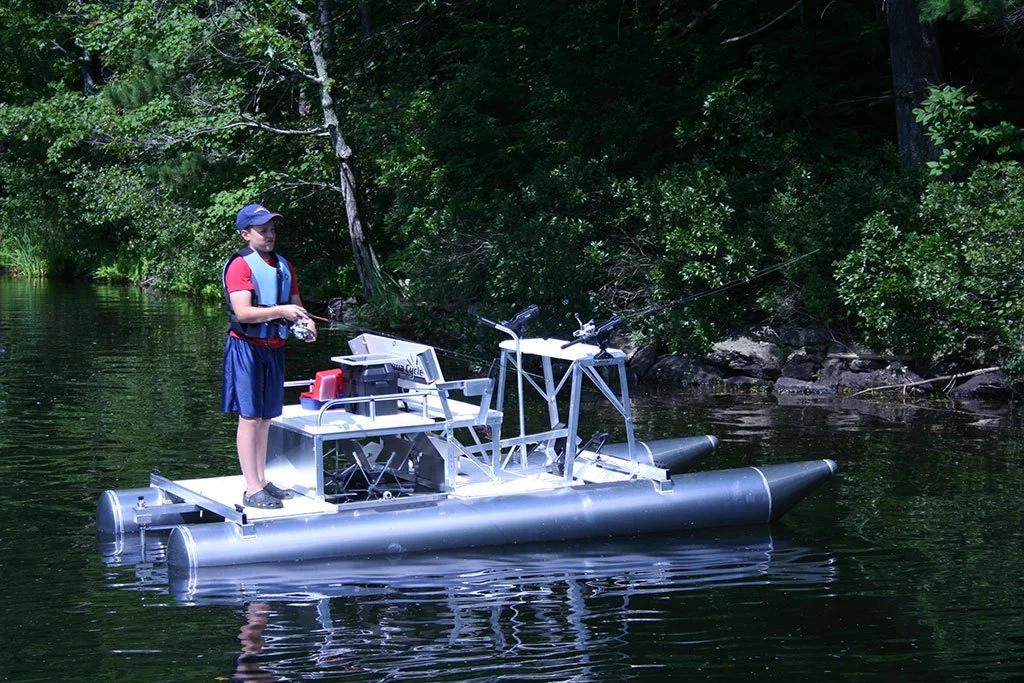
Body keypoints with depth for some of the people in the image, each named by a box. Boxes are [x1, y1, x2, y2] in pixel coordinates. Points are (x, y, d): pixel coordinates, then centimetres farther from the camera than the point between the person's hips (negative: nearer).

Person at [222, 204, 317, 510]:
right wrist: (281, 311, -26)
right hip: (246, 347, -7)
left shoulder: (283, 265, 14)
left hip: (274, 347, 7)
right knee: (249, 417, -7)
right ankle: (252, 490, -7)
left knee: (266, 417, 12)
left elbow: (296, 303, 19)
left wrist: (306, 322, -3)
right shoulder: (240, 265, -10)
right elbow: (242, 312, -20)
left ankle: (262, 481, 20)